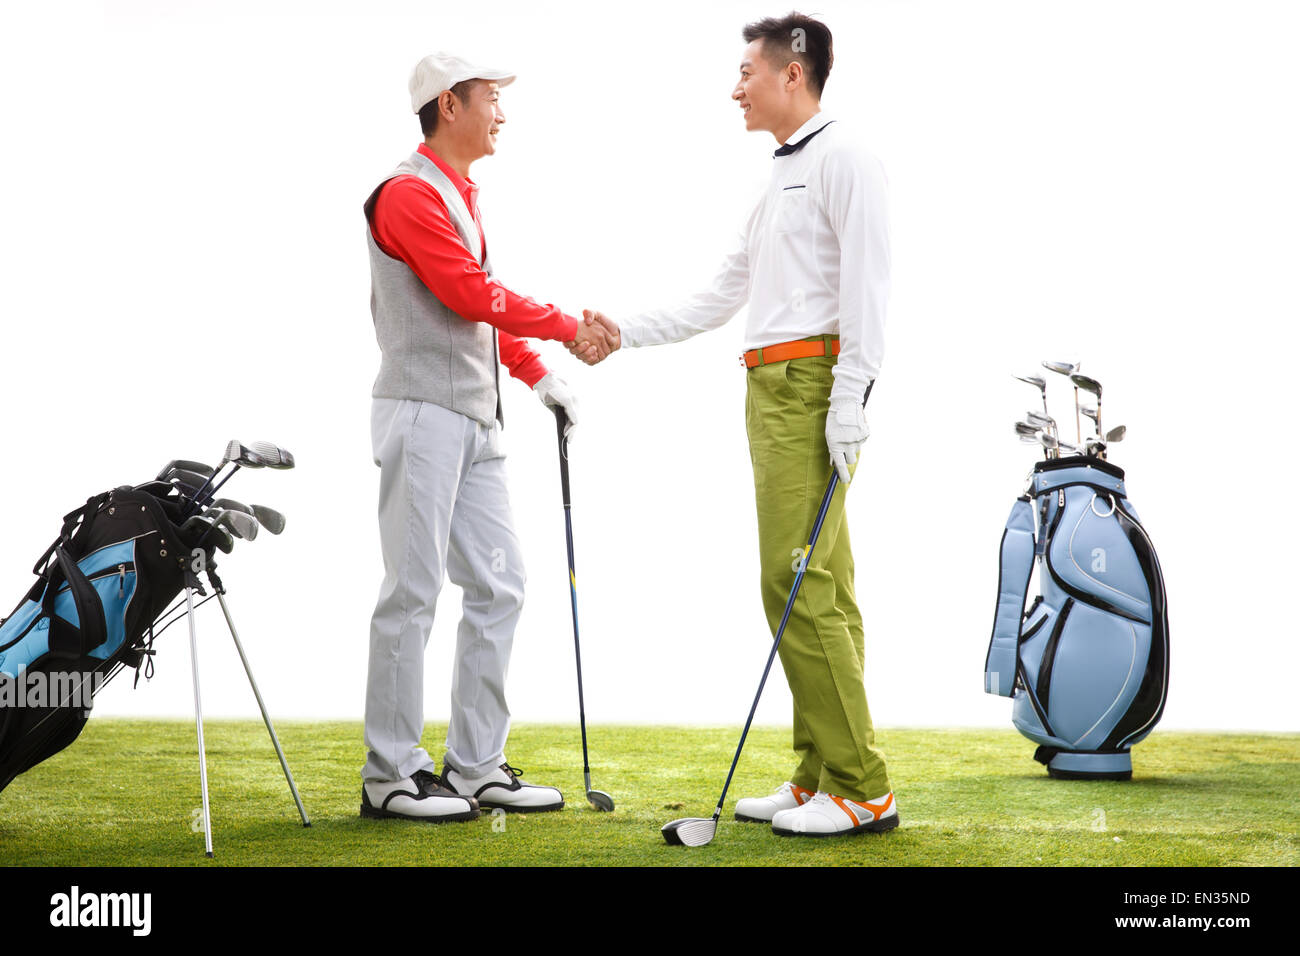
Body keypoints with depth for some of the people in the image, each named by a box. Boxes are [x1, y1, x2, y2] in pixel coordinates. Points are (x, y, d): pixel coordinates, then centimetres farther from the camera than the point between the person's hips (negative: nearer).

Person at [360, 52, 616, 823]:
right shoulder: (410, 194, -10)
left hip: (476, 420, 10)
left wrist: (540, 377, 14)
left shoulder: (461, 196, 21)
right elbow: (473, 296, -17)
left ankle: (475, 767, 15)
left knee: (499, 585, 8)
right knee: (413, 591, -6)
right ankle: (391, 776, 3)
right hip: (423, 415, -10)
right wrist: (568, 327, -7)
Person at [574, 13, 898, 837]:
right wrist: (625, 334, 22)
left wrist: (849, 398, -21)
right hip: (771, 389, 10)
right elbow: (719, 298, 27)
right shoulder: (780, 179, 25)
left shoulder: (841, 159, -5)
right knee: (819, 589, 9)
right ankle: (821, 776, 13)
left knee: (800, 582, -14)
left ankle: (861, 790, -10)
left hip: (811, 382, -10)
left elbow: (866, 282, -15)